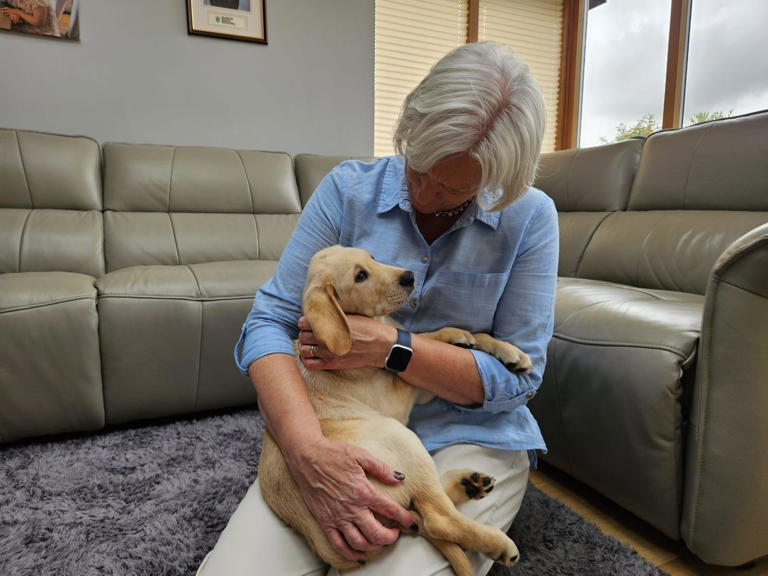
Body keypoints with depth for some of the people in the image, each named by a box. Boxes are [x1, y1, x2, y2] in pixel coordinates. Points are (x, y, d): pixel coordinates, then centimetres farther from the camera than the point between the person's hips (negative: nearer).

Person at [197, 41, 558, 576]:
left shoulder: (529, 217, -5)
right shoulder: (349, 189, -4)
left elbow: (520, 375, -6)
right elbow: (269, 322, -8)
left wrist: (389, 346, -19)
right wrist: (309, 449, -26)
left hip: (469, 436, 0)